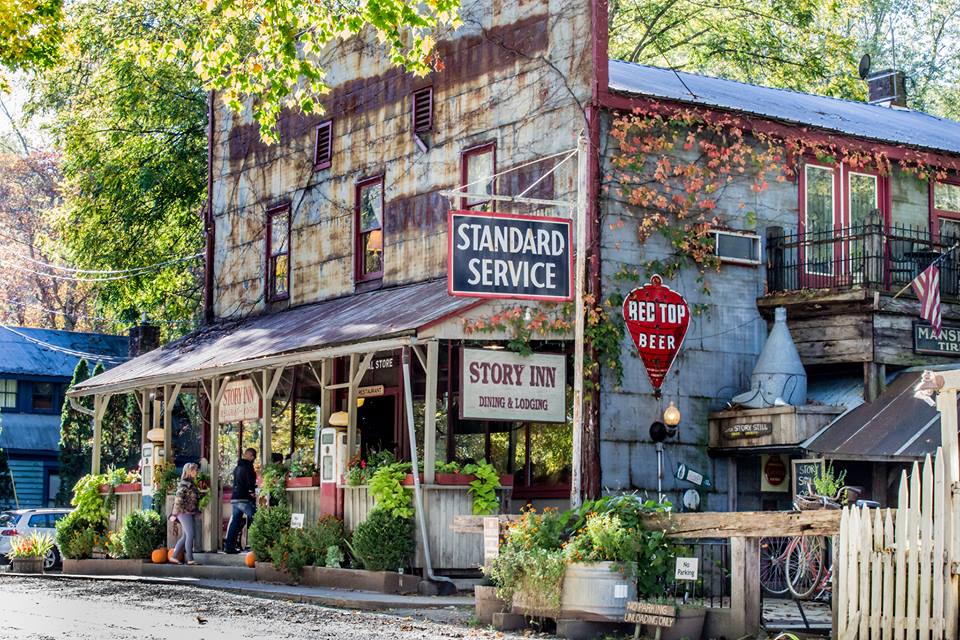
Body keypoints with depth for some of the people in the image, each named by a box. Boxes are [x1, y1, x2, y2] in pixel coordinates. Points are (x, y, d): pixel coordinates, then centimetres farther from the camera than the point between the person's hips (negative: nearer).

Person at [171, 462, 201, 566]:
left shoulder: (191, 483, 15)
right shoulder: (184, 484, -12)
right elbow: (178, 499, -15)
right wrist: (175, 514, -18)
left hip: (190, 513, 9)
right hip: (184, 512, -9)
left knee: (185, 536, 11)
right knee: (190, 535, -9)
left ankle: (174, 557, 16)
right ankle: (190, 559, -7)